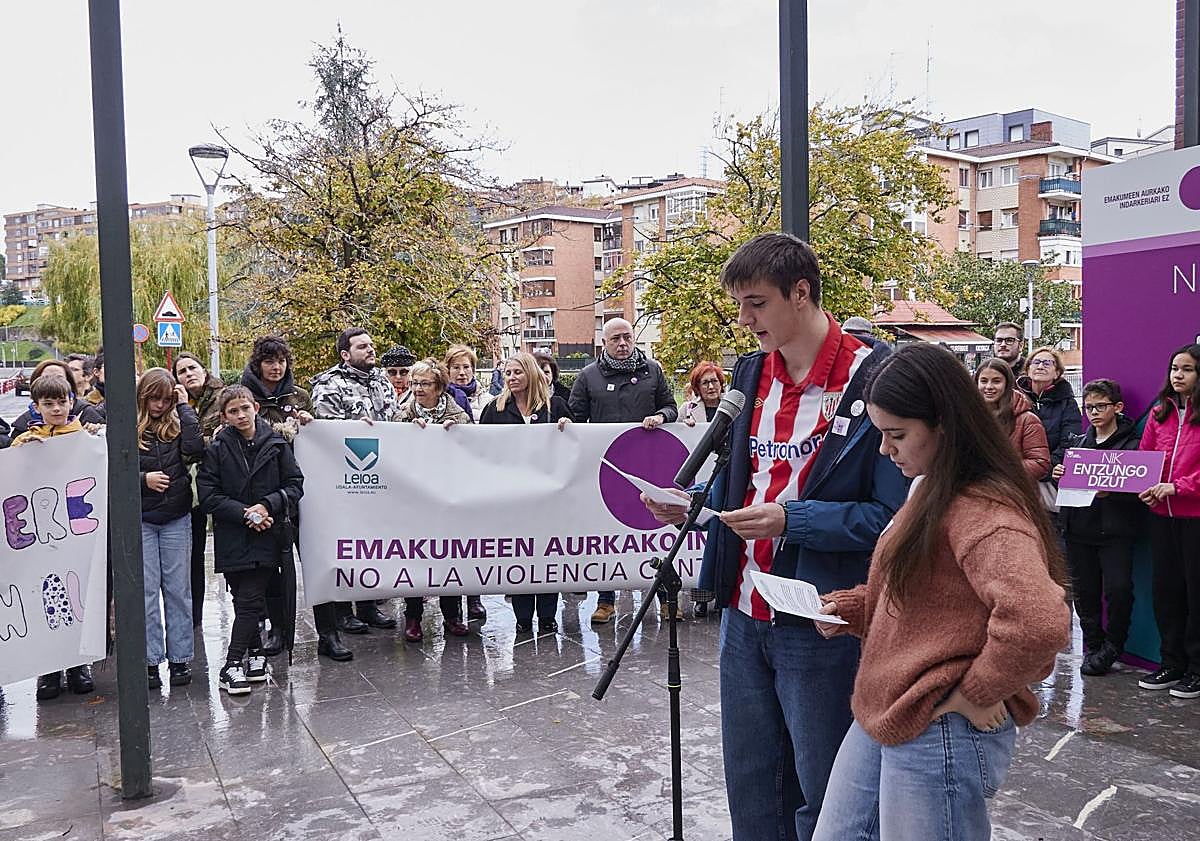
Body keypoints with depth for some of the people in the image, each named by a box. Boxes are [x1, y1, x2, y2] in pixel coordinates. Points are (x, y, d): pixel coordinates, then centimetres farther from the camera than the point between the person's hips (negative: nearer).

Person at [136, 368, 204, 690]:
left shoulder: (177, 423, 2)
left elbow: (196, 449, -17)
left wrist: (184, 407, -10)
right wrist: (142, 479, -16)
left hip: (176, 518, 1)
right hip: (140, 520, -1)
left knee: (178, 589, 7)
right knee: (146, 590, 3)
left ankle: (180, 658, 15)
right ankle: (150, 660, 12)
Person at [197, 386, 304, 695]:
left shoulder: (275, 443, 1)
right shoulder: (218, 449, 0)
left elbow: (295, 484, 3)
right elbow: (208, 495, -4)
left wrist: (268, 505, -12)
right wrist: (244, 513, -13)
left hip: (267, 535, 0)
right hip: (232, 538, 0)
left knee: (250, 600, -5)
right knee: (246, 598, 5)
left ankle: (232, 665, 2)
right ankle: (255, 653, 22)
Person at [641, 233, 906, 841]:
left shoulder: (873, 380, -15)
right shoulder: (751, 373, 9)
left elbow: (892, 514, -17)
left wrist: (793, 520, -24)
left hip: (819, 625, -7)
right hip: (744, 615, 7)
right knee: (749, 785, 20)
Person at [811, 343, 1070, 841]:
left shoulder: (984, 512, -22)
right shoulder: (934, 492, 11)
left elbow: (1040, 623, -37)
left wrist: (976, 691, -21)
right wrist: (848, 607, 5)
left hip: (940, 736, -9)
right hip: (881, 717, 9)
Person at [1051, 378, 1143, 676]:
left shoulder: (1131, 444, -1)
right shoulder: (1078, 443, 16)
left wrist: (1110, 492, -26)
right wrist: (1059, 476, -1)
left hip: (1115, 531, -5)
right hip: (1079, 528, 5)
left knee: (1118, 588, -12)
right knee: (1084, 591, 6)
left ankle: (1113, 644, 10)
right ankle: (1092, 646, 21)